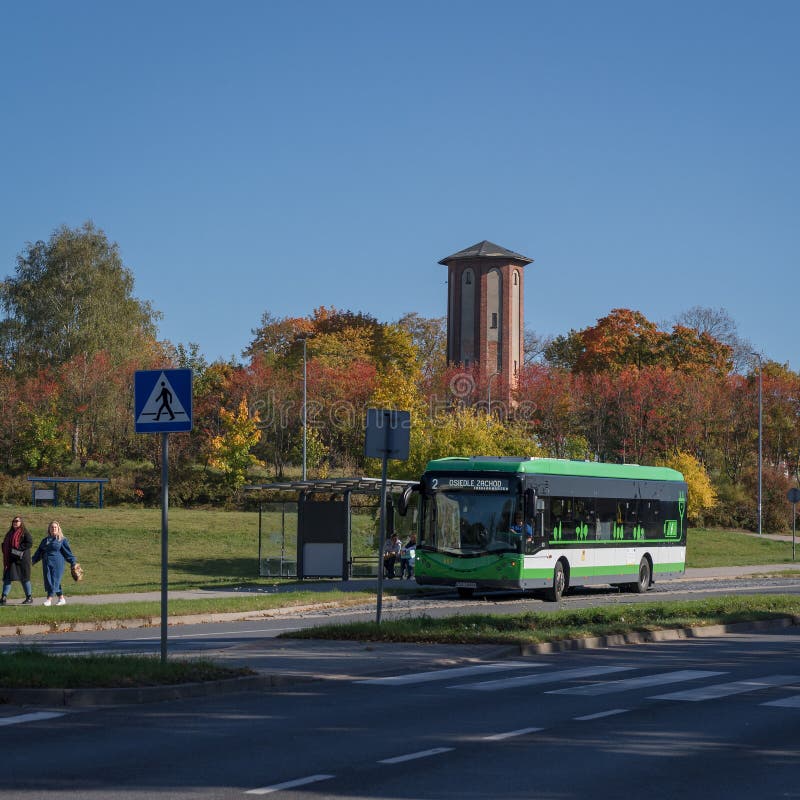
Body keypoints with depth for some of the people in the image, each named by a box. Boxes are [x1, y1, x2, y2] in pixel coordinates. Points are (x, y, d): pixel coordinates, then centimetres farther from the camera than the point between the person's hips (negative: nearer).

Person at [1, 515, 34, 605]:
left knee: (24, 578, 1)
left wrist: (17, 548, -20)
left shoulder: (24, 532, -5)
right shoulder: (10, 533, 17)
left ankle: (29, 597, 13)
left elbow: (29, 543, -17)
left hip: (21, 559, -7)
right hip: (10, 560, 7)